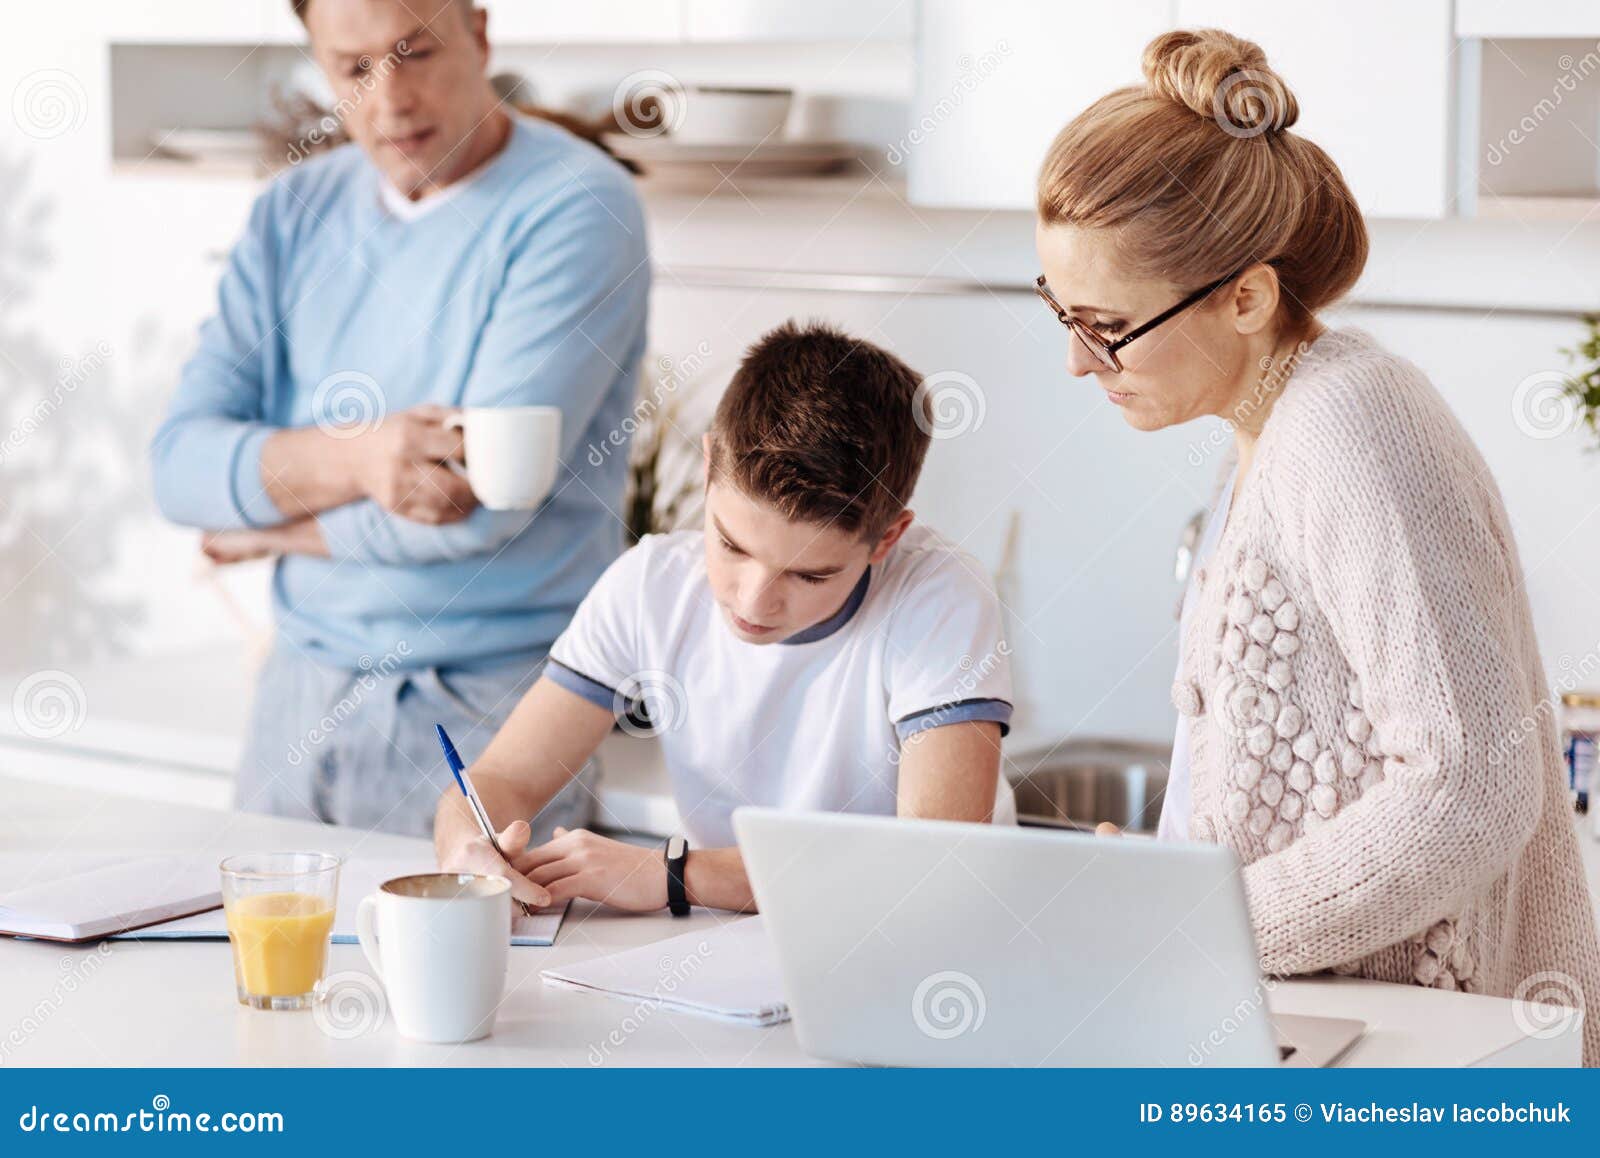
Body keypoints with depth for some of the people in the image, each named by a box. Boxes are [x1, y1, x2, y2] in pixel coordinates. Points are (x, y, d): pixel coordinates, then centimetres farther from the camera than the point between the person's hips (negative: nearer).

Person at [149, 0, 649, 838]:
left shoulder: (576, 208, -11)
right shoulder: (294, 213, 8)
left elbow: (484, 498, -19)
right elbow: (181, 464, -1)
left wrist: (269, 531, -4)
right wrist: (352, 457, -22)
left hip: (485, 708, -5)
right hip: (299, 692, 5)